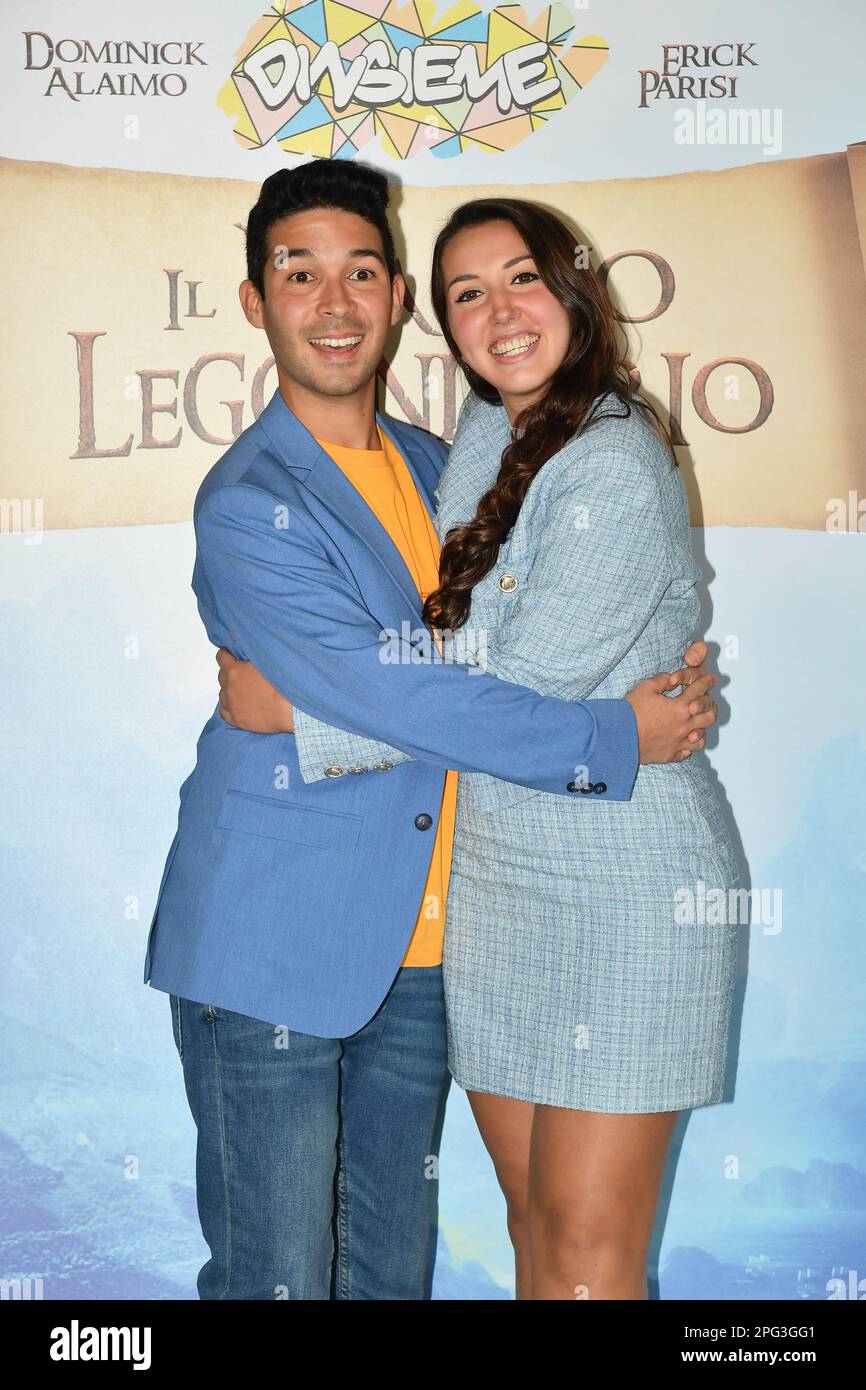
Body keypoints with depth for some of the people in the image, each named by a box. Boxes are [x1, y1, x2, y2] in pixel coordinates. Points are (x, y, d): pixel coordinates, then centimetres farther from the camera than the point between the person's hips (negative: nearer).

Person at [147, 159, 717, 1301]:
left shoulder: (433, 468, 11)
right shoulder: (247, 504, -13)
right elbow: (390, 697, -20)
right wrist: (611, 739, -14)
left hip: (417, 950, 7)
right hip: (274, 953, -6)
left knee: (396, 1268, 17)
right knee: (276, 1278, 4)